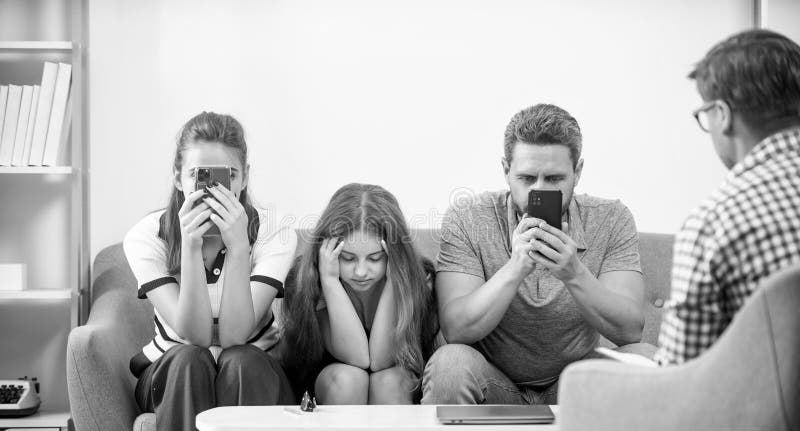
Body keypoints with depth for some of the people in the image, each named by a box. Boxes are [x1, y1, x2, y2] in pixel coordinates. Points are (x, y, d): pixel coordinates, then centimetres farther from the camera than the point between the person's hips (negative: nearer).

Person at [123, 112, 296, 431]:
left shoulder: (274, 235, -15)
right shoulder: (146, 237, -14)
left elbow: (233, 336, -25)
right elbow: (194, 337, -23)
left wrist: (238, 247, -36)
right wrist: (191, 247, -35)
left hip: (252, 377, 0)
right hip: (171, 375, 0)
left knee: (240, 361, -33)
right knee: (189, 360, -32)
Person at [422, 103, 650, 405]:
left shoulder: (611, 220, -7)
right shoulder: (465, 220, -11)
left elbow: (630, 329, -17)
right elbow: (456, 329, -22)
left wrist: (575, 274, -34)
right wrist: (516, 267, -35)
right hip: (493, 388, -2)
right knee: (450, 362, -34)